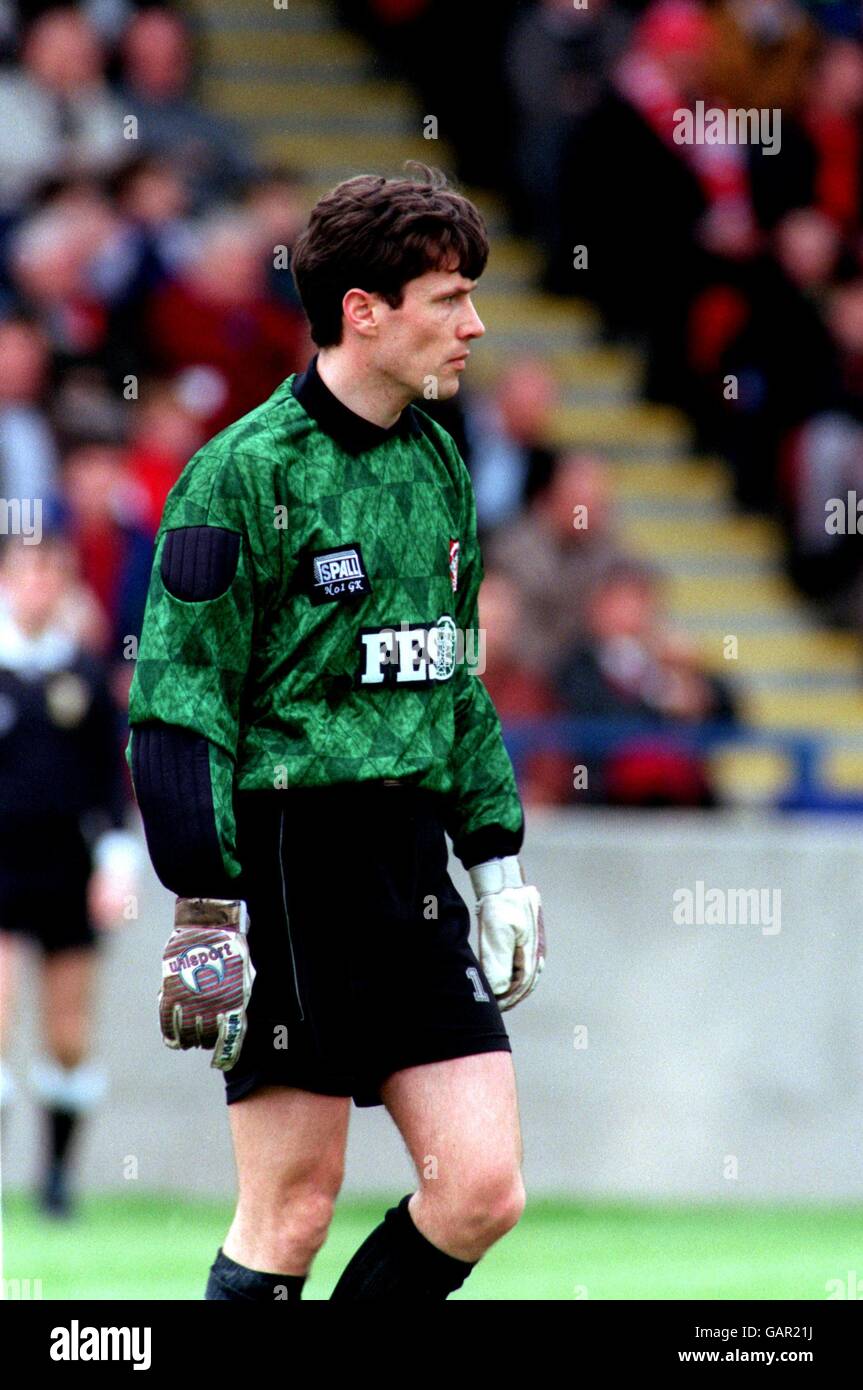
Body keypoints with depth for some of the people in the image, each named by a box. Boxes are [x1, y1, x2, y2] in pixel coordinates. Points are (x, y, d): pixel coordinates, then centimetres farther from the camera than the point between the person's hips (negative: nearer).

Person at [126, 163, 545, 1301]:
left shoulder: (437, 463, 13)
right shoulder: (246, 473, -10)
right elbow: (178, 707, -12)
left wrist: (498, 862, 19)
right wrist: (204, 911, -17)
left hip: (412, 864, 7)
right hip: (287, 865, -7)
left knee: (482, 1190, -1)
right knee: (291, 1214, -3)